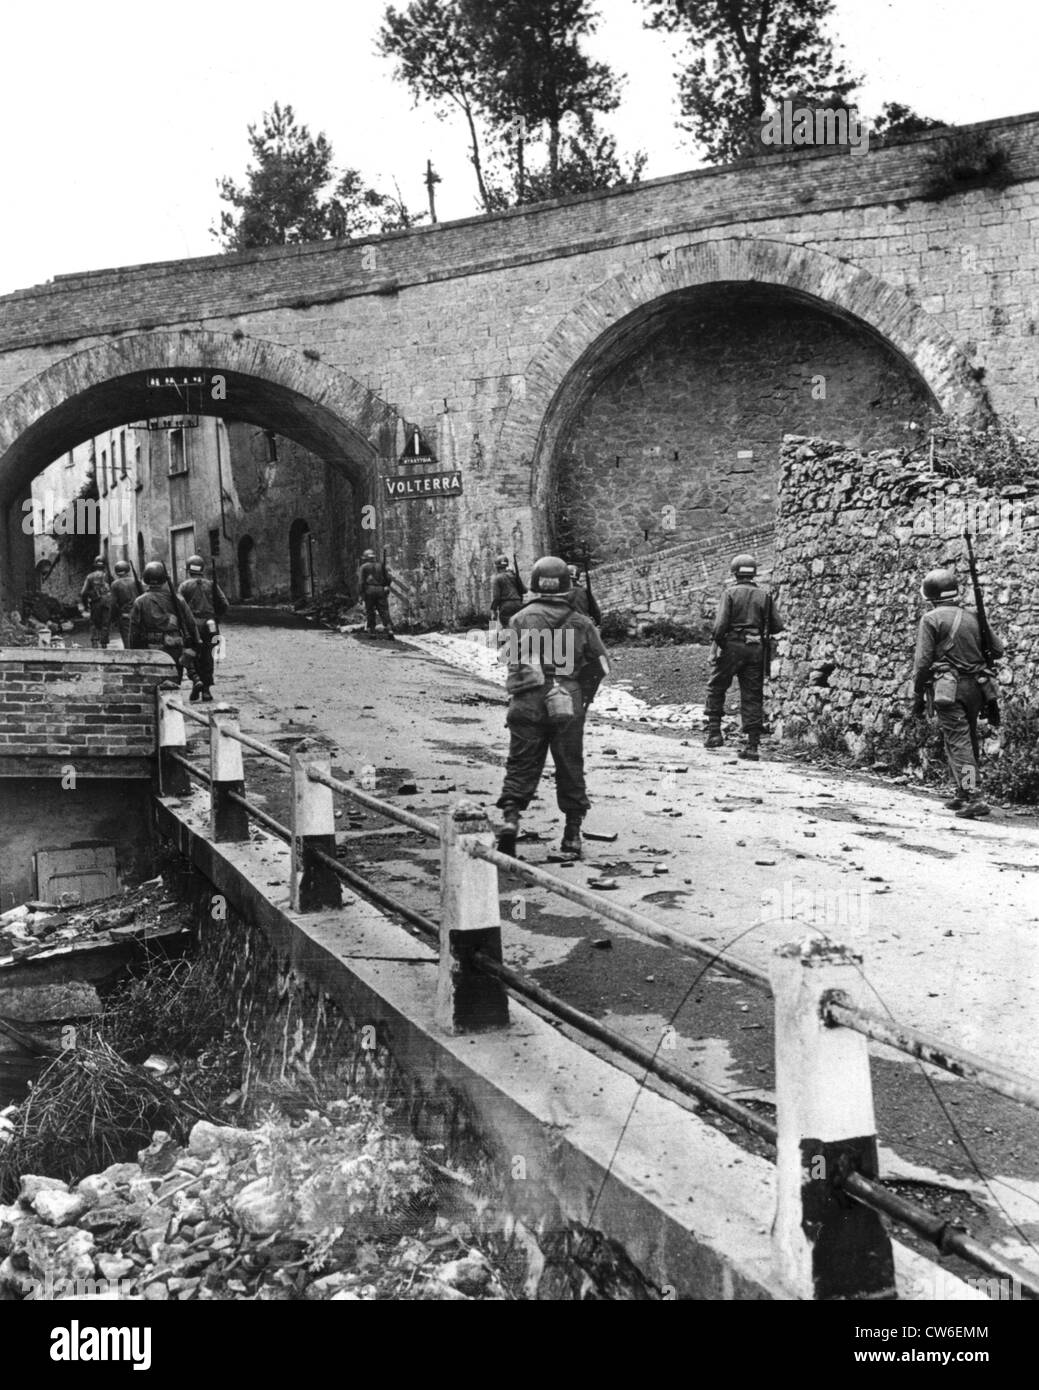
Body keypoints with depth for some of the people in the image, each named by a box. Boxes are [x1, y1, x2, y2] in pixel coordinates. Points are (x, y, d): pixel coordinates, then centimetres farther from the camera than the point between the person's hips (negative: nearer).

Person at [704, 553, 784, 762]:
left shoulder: (730, 592, -4)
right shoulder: (764, 595, 7)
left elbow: (720, 624, -13)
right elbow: (778, 626, 5)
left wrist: (718, 640, 4)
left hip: (733, 645, -3)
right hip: (756, 649, 3)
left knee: (716, 689, 14)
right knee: (753, 696, 5)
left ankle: (714, 732, 7)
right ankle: (753, 745, 2)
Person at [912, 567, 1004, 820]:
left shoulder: (931, 619, -5)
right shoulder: (973, 617, 11)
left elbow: (922, 661, -9)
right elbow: (998, 649, 12)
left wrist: (918, 695, -3)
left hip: (948, 688, -6)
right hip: (975, 686, 6)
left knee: (959, 743, -7)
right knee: (968, 740, 17)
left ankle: (973, 798, -17)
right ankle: (962, 794, 27)